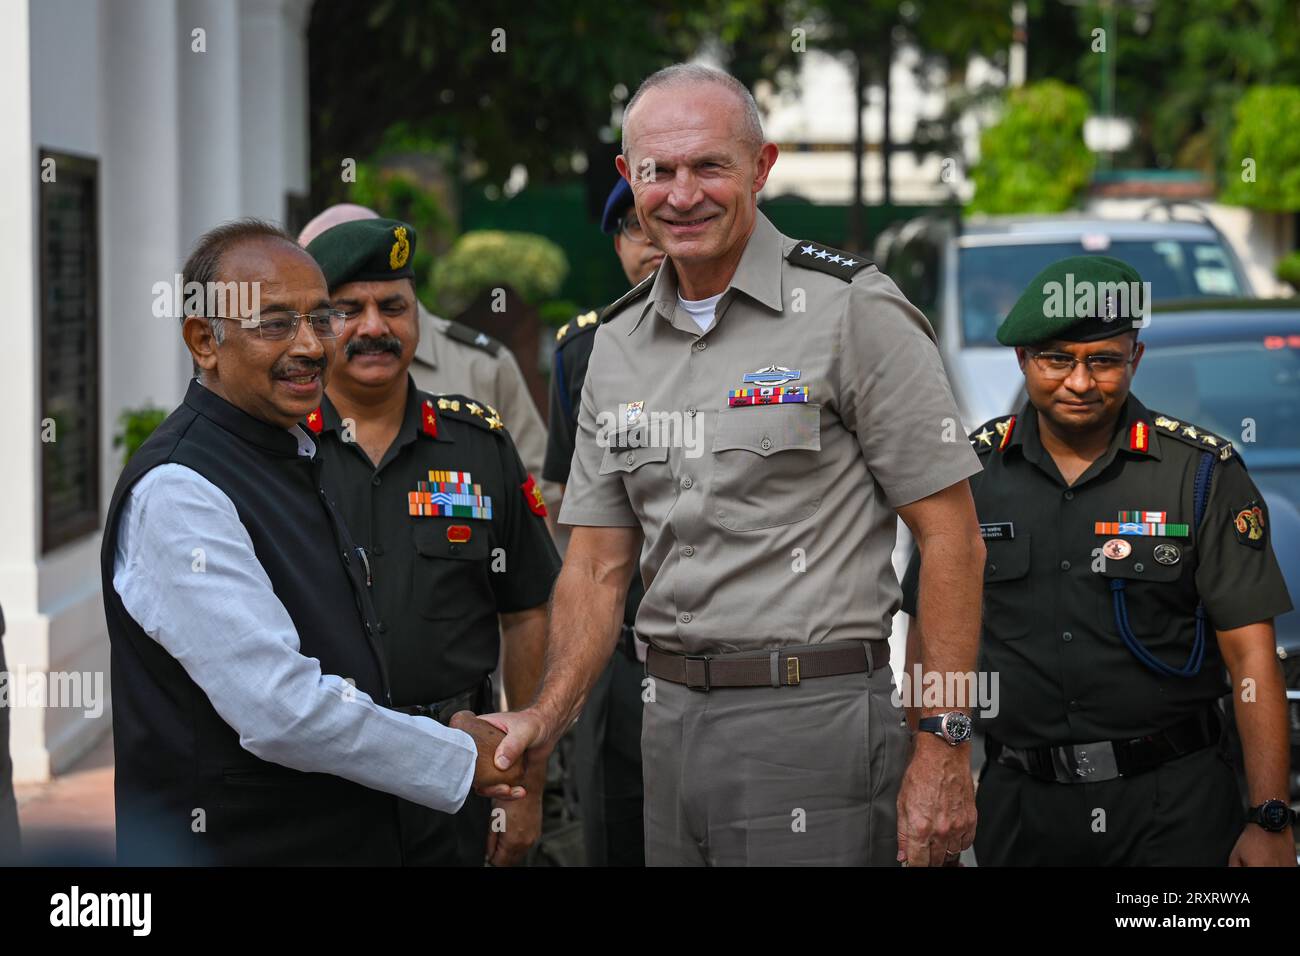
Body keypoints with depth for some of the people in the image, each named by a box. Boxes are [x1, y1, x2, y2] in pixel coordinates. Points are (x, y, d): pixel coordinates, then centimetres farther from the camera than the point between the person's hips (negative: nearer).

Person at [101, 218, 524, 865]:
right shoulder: (177, 491, -18)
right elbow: (280, 710, -24)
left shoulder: (298, 458, 11)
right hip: (236, 844, -8)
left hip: (349, 836, 8)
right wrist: (460, 760, -15)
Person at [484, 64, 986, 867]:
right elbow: (599, 566, 13)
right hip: (671, 722, 6)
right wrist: (549, 715, -4)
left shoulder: (853, 311, -7)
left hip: (813, 716, -6)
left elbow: (951, 539, -9)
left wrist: (943, 750, -14)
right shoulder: (618, 346, 12)